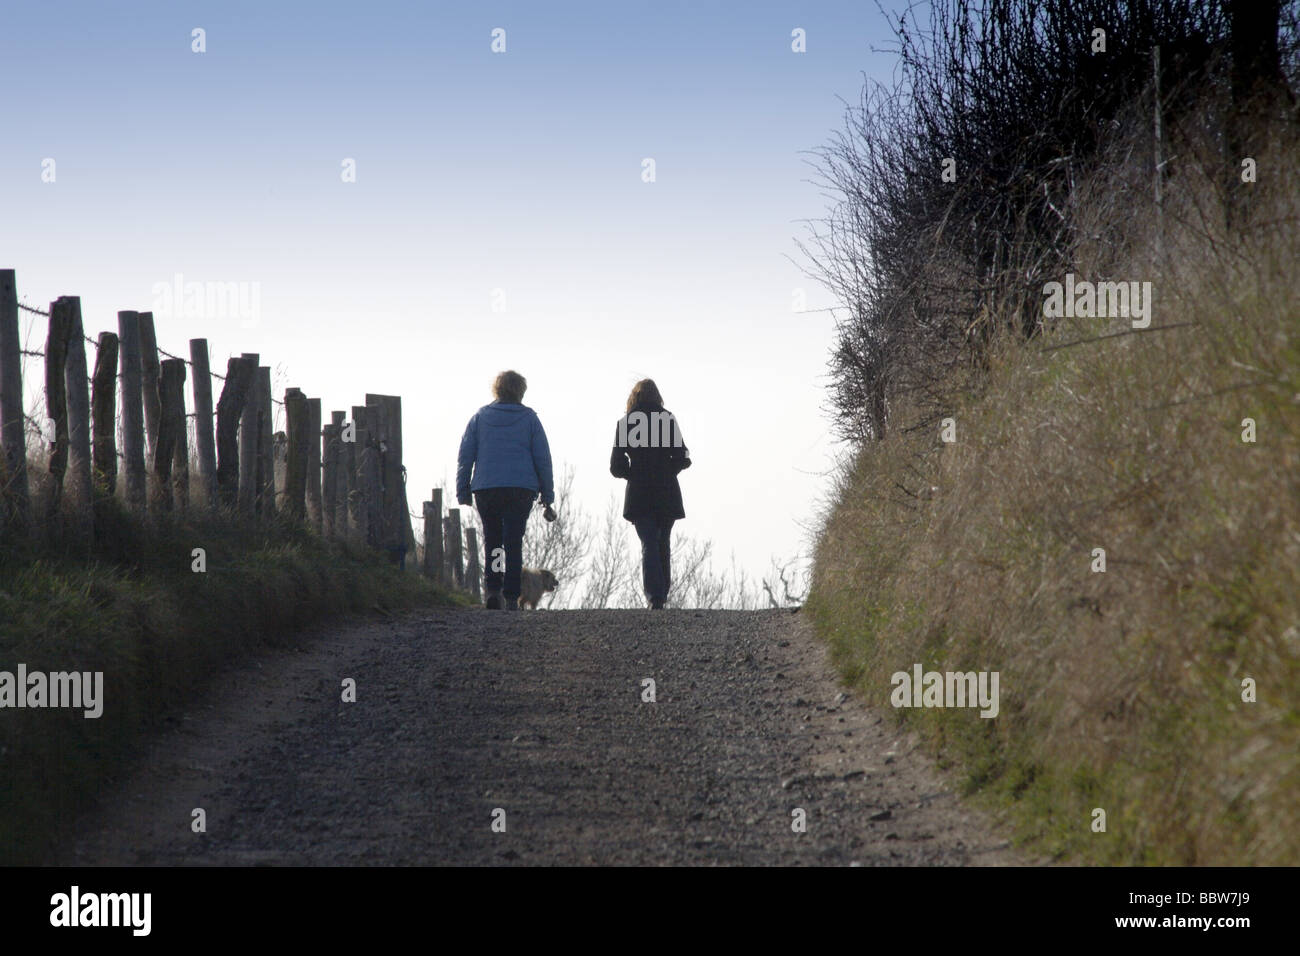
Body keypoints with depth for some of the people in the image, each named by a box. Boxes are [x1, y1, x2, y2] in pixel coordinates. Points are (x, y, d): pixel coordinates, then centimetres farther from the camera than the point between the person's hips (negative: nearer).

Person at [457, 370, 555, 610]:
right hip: (521, 490, -1)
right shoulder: (529, 418, 5)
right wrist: (548, 496, 9)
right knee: (514, 543, 2)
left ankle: (492, 589, -5)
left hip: (485, 489, 1)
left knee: (491, 541, 12)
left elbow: (465, 456, 5)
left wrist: (462, 491, 9)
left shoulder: (480, 417, 8)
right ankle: (511, 597, -4)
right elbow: (543, 459, 5)